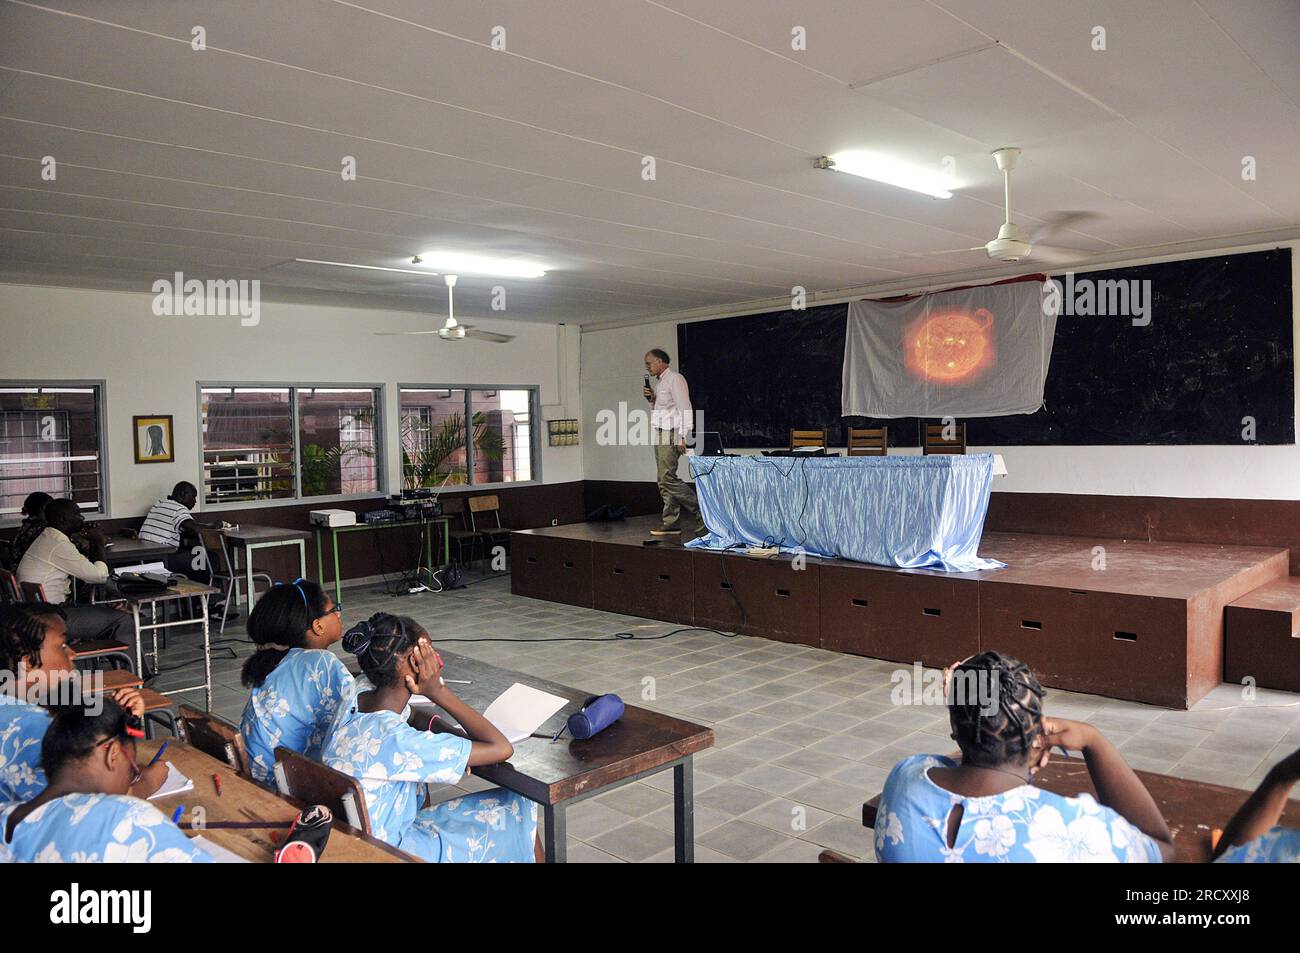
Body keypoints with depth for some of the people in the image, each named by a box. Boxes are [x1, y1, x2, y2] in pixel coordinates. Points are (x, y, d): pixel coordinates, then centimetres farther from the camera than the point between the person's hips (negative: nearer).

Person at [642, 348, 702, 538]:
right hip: (660, 436, 10)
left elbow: (684, 408, -16)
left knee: (667, 478, -15)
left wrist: (682, 437, -22)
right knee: (663, 480, 7)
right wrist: (651, 399, 7)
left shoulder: (675, 379, -9)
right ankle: (671, 523, 10)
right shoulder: (659, 381, 20)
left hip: (671, 435, -10)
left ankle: (701, 511, -7)